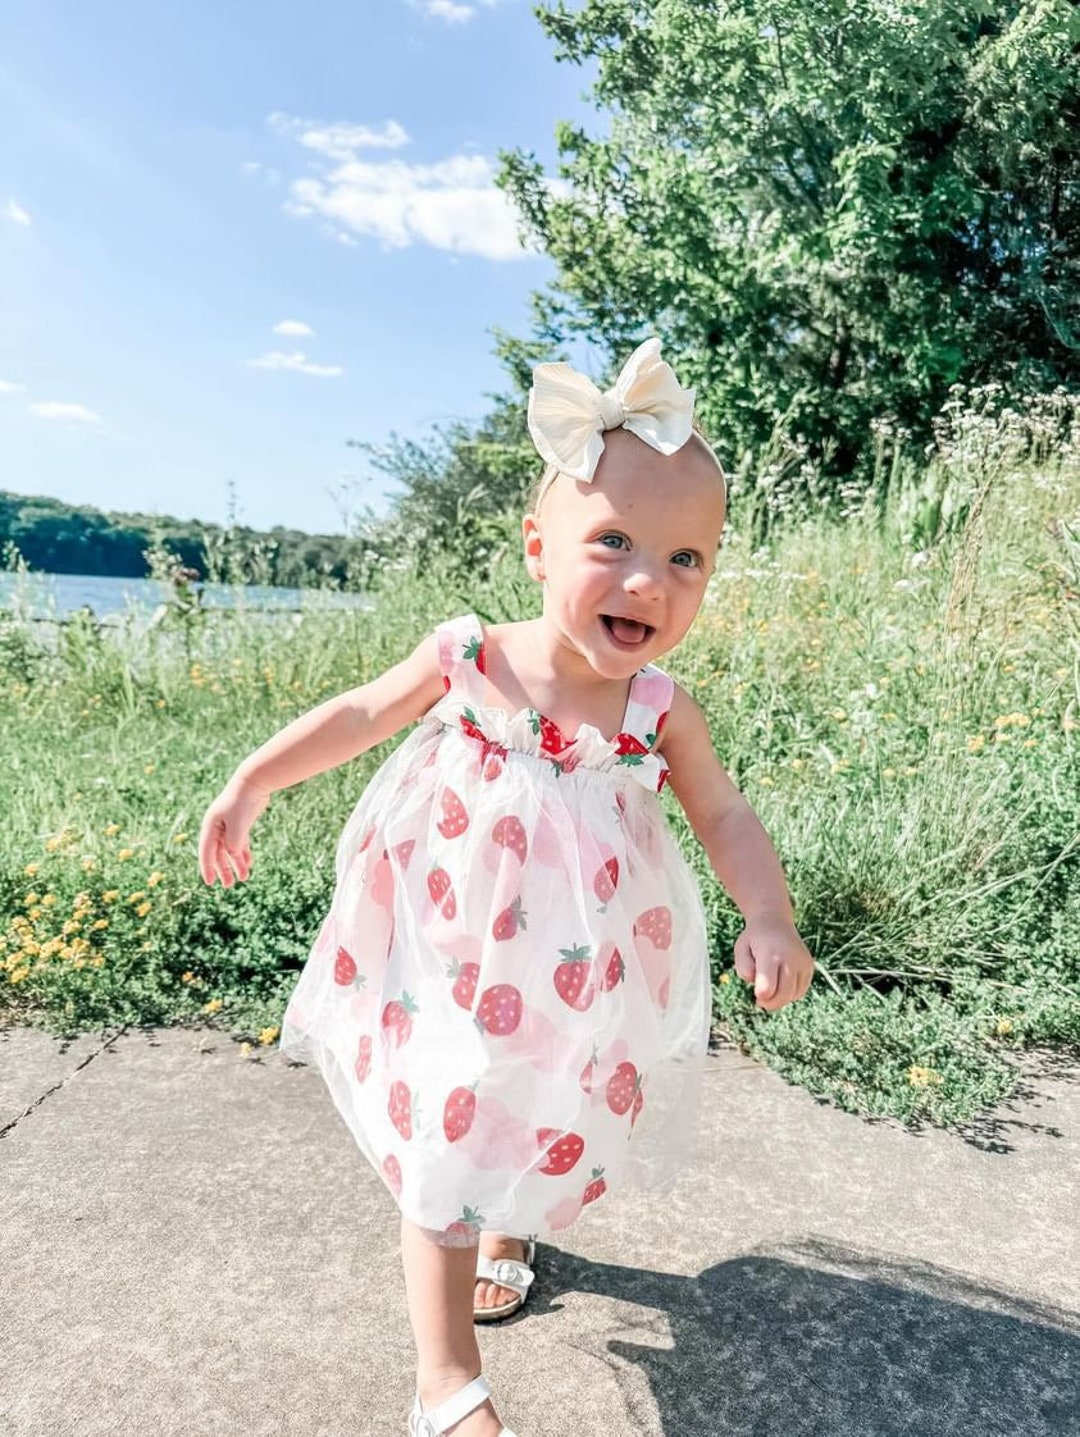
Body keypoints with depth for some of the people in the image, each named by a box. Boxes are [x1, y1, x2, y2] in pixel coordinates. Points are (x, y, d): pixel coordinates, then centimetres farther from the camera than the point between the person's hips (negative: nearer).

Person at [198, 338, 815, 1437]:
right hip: (447, 967, -1)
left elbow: (725, 817, -2)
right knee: (442, 1148, 4)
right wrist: (250, 783, 0)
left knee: (551, 1132, 22)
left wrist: (769, 919, -17)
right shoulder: (467, 657, -16)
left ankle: (512, 1232, 58)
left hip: (578, 985, 2)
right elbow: (361, 715, 0)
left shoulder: (661, 712, -15)